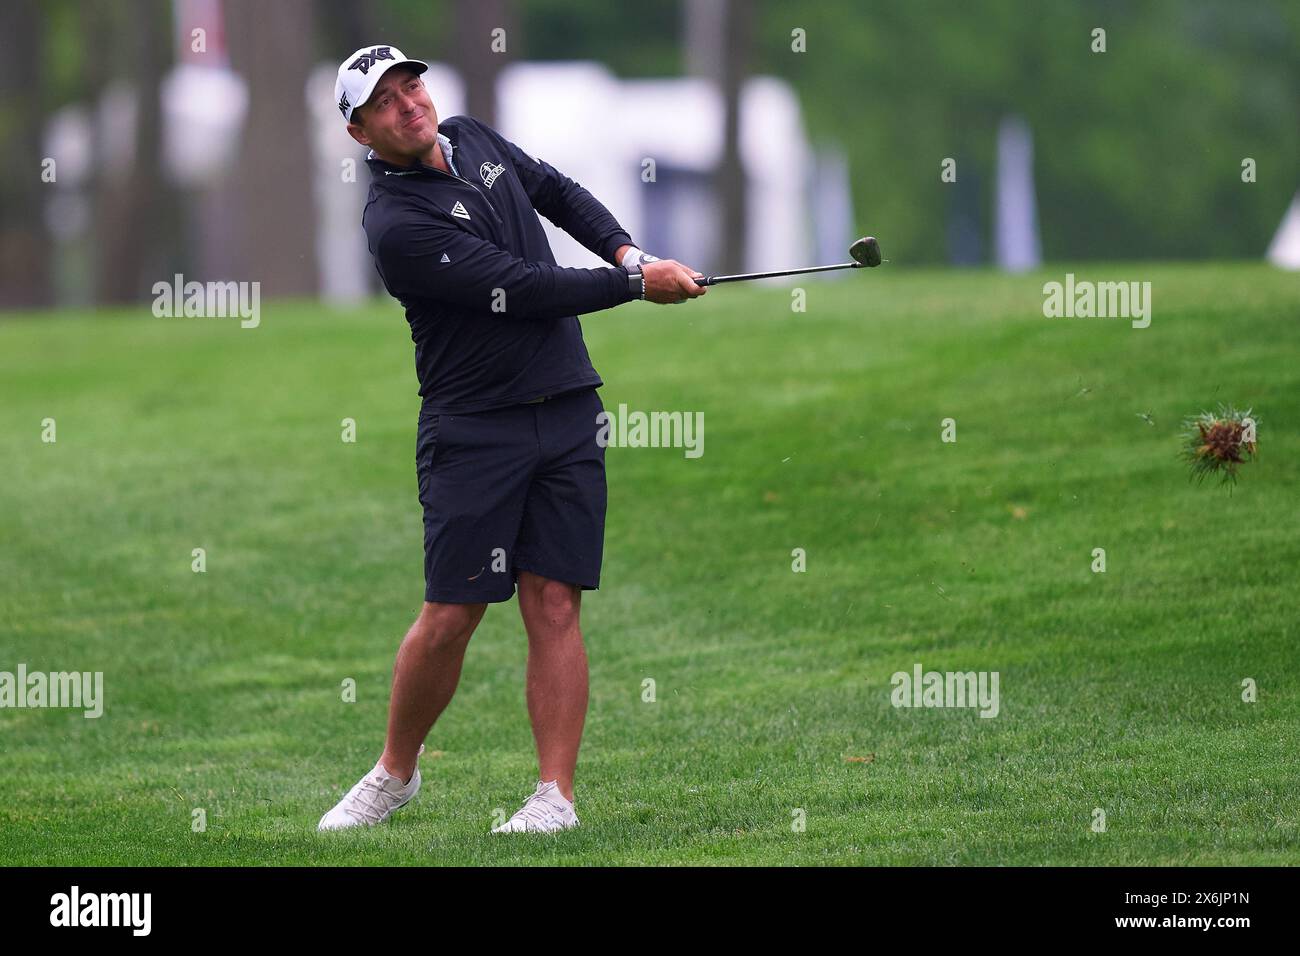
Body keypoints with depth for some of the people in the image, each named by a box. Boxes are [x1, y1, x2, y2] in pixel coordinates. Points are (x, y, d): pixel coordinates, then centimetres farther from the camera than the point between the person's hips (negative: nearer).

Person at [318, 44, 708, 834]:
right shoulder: (396, 224, -18)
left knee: (554, 606, -2)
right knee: (450, 616, -4)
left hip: (567, 410, 5)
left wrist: (627, 250, 6)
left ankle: (556, 795, -4)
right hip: (473, 428, -5)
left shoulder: (473, 139, 7)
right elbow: (526, 291, -19)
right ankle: (396, 773, 16)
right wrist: (639, 285, -11)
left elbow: (560, 191, 24)